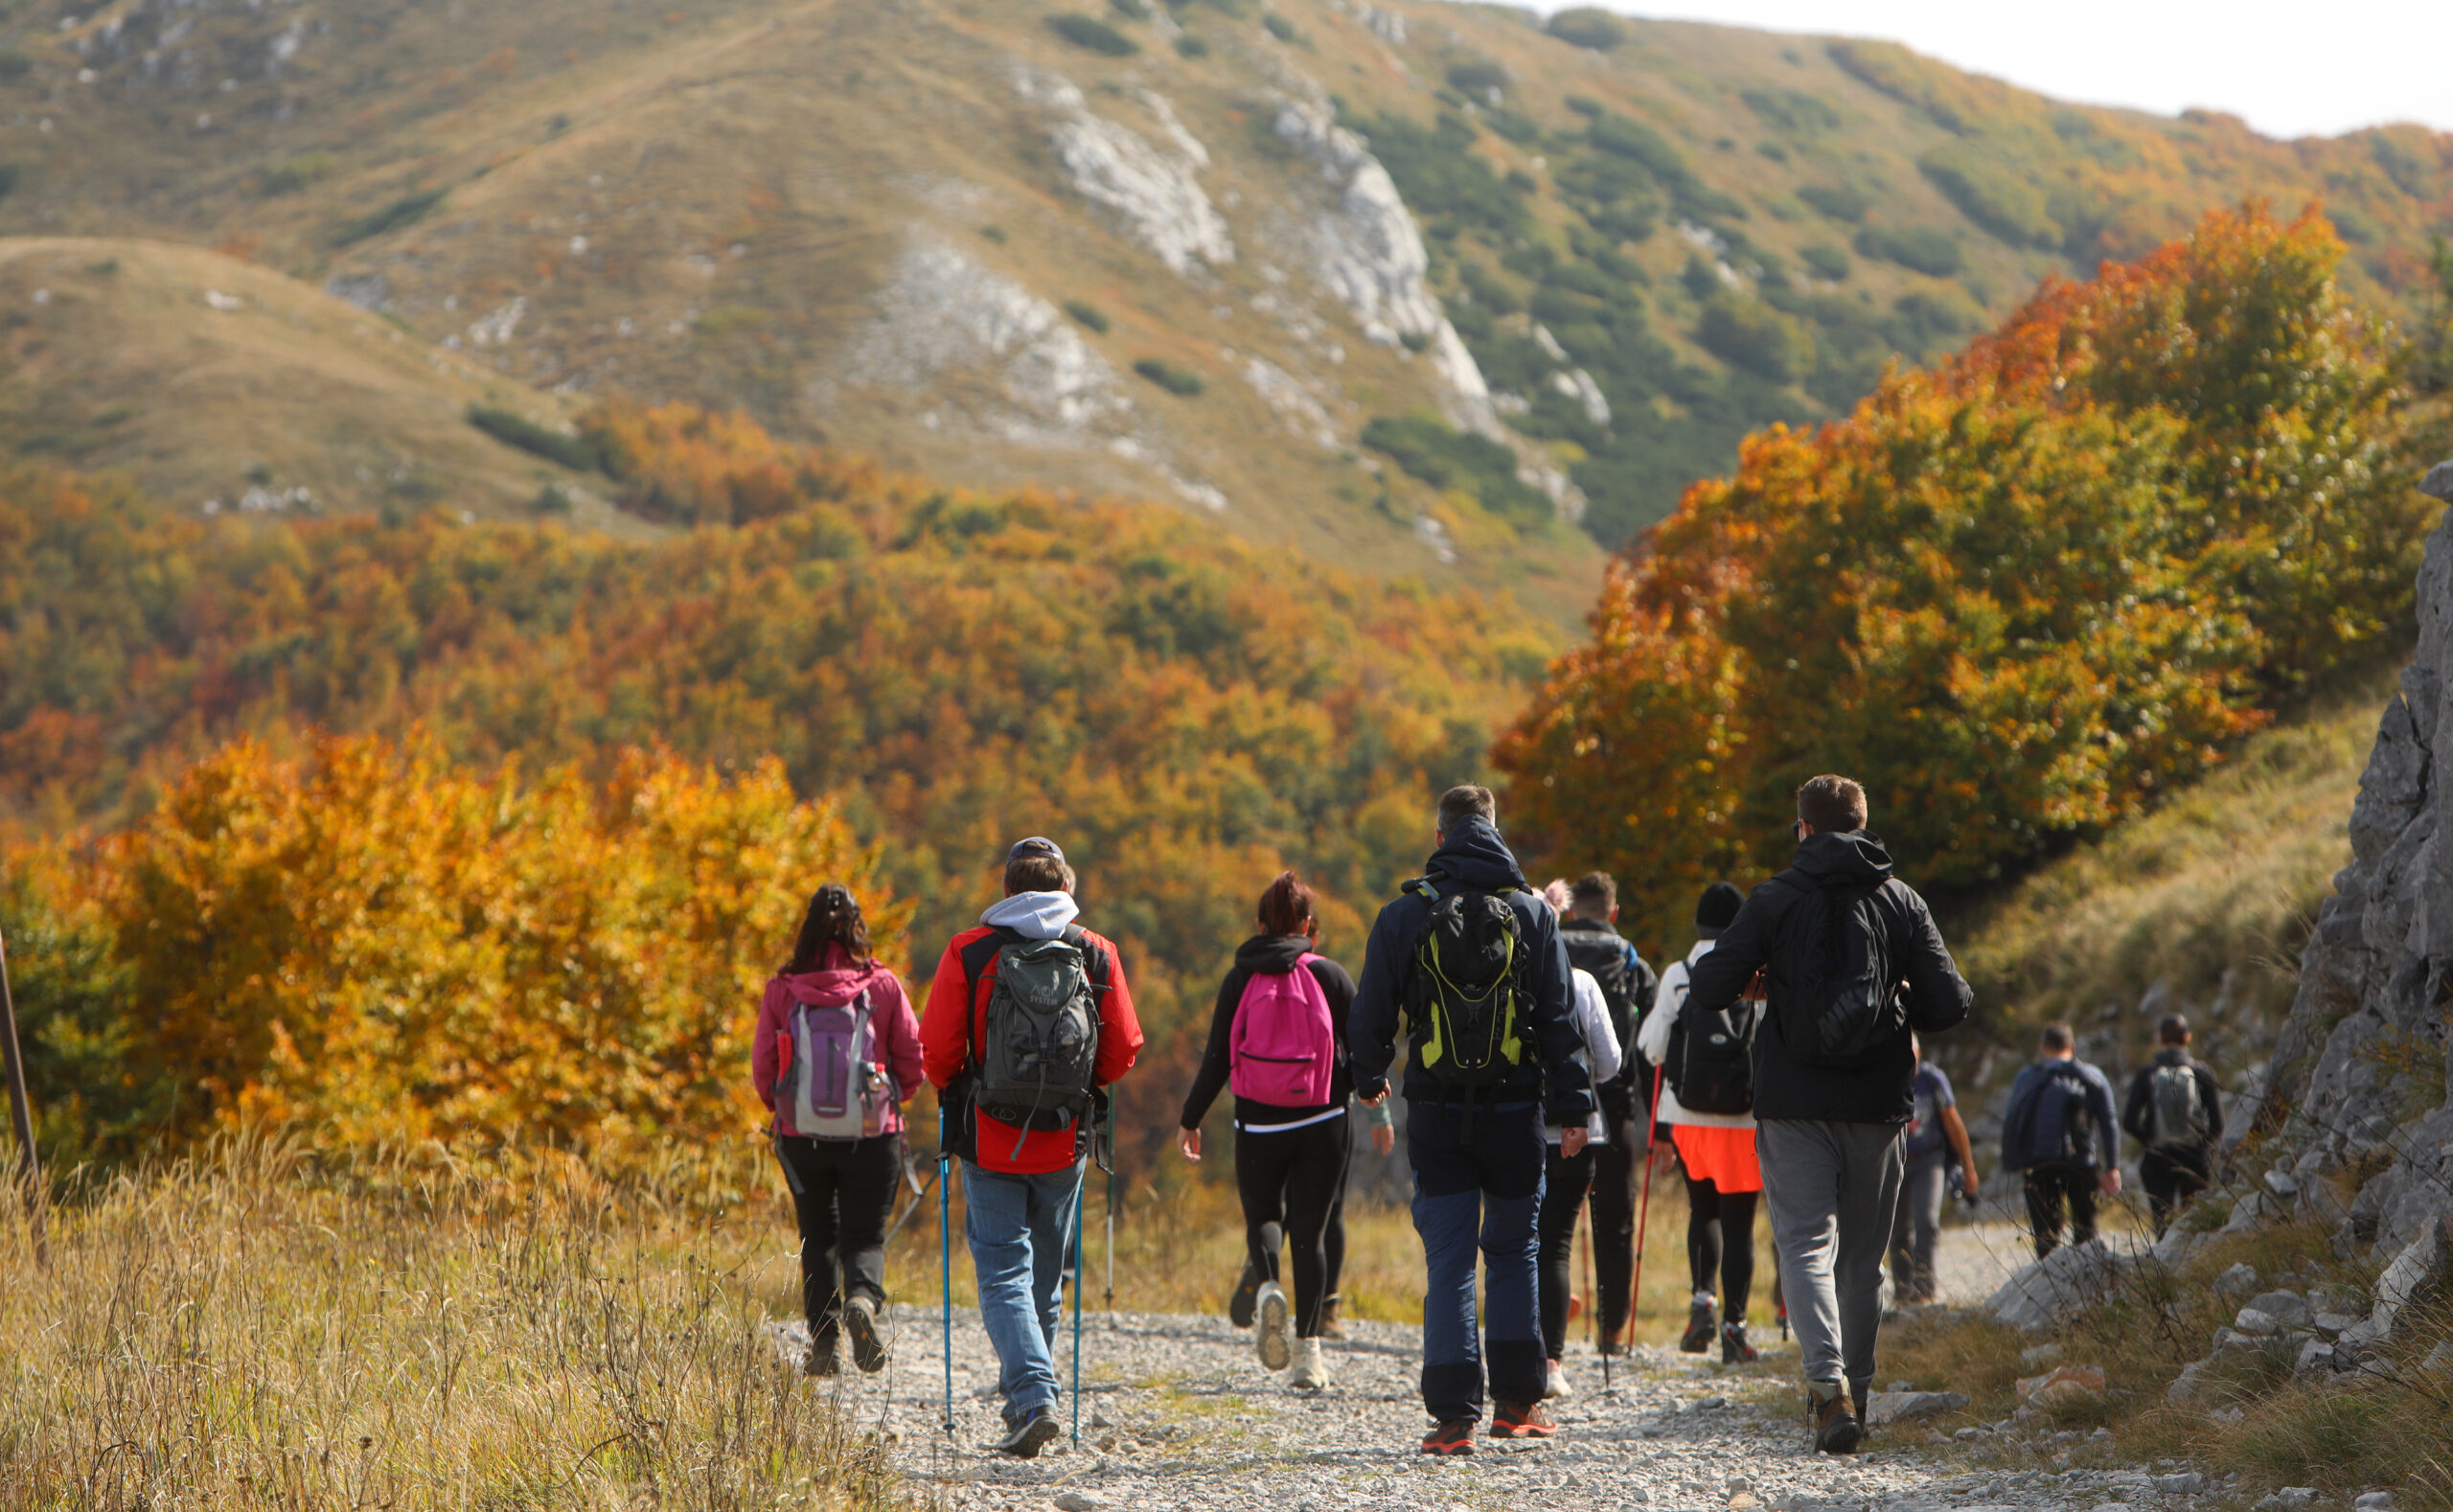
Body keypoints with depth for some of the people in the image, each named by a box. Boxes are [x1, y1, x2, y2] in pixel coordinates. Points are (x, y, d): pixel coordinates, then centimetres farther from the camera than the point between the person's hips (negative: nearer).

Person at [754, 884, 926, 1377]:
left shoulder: (782, 991, -5)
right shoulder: (884, 986, -5)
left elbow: (762, 1066, -1)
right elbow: (913, 1061, -1)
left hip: (802, 1133, 1)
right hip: (872, 1133, -1)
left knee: (818, 1239, 16)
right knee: (865, 1236, 8)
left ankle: (825, 1339, 7)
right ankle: (863, 1299, -22)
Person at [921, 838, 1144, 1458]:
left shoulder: (969, 952, -5)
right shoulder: (1097, 955, 0)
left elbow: (936, 1048, -6)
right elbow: (1124, 1049, 1)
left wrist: (955, 1091, 16)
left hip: (989, 1139, -2)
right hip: (1065, 1142, 2)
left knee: (1003, 1272, -2)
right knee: (1044, 1270, 17)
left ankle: (1034, 1398, -19)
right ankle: (1023, 1393, 25)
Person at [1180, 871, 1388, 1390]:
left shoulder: (1239, 980, -1)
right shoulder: (1329, 975, -2)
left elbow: (1217, 1059, -1)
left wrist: (1190, 1120, 10)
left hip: (1258, 1127, 0)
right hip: (1322, 1126, 0)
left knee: (1262, 1216, 20)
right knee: (1310, 1231, 6)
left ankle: (1267, 1288, -13)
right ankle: (1308, 1356, -2)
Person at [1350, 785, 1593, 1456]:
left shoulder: (1404, 916, -1)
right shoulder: (1532, 914, 1)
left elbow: (1372, 1015, 3)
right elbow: (1558, 1019, -1)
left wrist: (1369, 1079, 22)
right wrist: (1573, 1105, 3)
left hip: (1437, 1113, -1)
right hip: (1515, 1109, 1)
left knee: (1448, 1261, 1)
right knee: (1514, 1250, 15)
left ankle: (1455, 1414, -5)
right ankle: (1518, 1401, 16)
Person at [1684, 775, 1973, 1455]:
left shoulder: (1776, 900, -3)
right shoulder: (1902, 902, 4)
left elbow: (1708, 989, -9)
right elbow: (1950, 1002, -2)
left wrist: (1758, 986, 13)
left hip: (1794, 1101, -3)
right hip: (1878, 1102, 3)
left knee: (1807, 1240, -5)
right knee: (1863, 1253, 14)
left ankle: (1828, 1381, -24)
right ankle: (1853, 1387, 21)